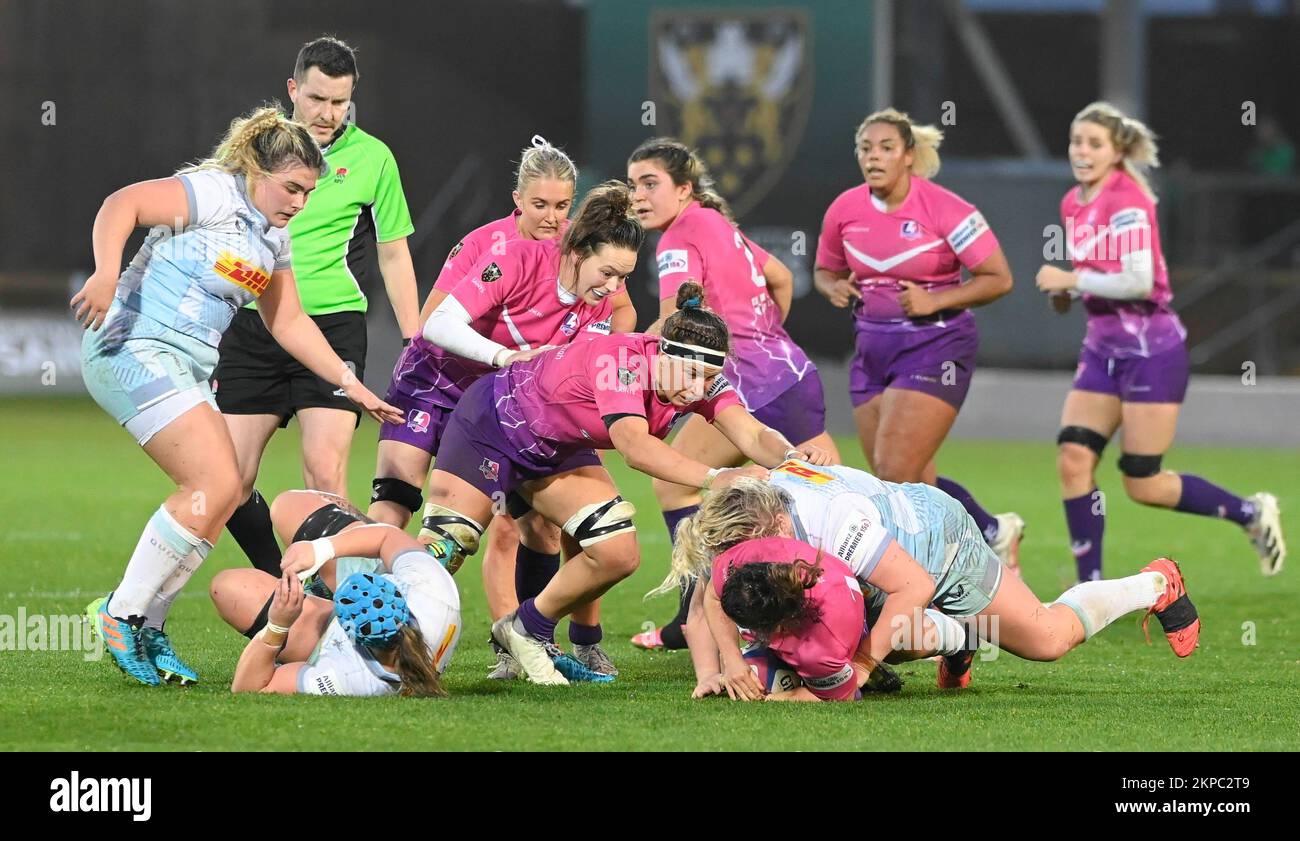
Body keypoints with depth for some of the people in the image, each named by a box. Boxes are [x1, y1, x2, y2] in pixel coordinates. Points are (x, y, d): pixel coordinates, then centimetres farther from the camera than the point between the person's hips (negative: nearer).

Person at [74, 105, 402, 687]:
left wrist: (352, 386, 22)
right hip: (136, 349, -10)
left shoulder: (273, 239, 16)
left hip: (188, 369, 10)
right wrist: (107, 274, -37)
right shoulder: (214, 194, -10)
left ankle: (147, 628, 7)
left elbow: (289, 322, 26)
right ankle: (121, 613, -11)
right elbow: (121, 205, -21)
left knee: (221, 497, 1)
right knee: (216, 483, -18)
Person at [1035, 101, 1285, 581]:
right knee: (1073, 460, -6)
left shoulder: (1126, 201, -17)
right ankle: (1091, 590, 0)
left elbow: (1138, 281, -25)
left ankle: (1252, 514, 17)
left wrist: (1070, 280, -19)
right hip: (1103, 348, 8)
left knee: (1143, 485, -4)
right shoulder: (1073, 204, 9)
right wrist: (1068, 293, 5)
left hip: (1151, 348, -8)